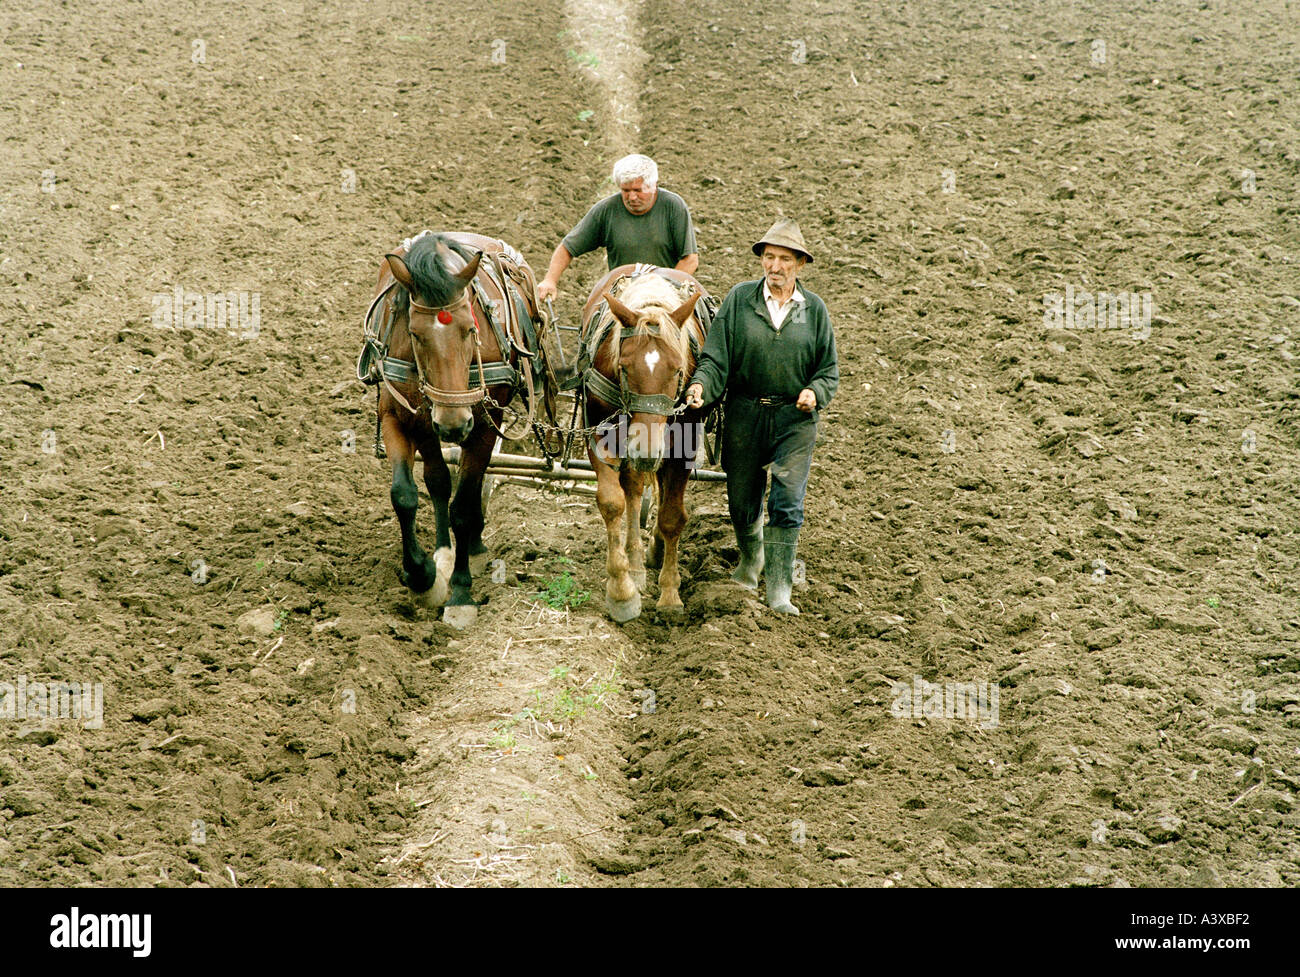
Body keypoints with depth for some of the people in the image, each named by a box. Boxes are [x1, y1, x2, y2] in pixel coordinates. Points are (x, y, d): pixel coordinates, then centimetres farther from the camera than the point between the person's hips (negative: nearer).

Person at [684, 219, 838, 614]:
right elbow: (716, 356, -6)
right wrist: (701, 385, -25)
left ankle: (779, 590, -5)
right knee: (741, 501, 12)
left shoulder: (815, 309, 3)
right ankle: (751, 558, 43)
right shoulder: (739, 299, -1)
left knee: (787, 504, -9)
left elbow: (829, 370, 8)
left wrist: (815, 392, -13)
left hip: (795, 419, 0)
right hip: (744, 415, 1)